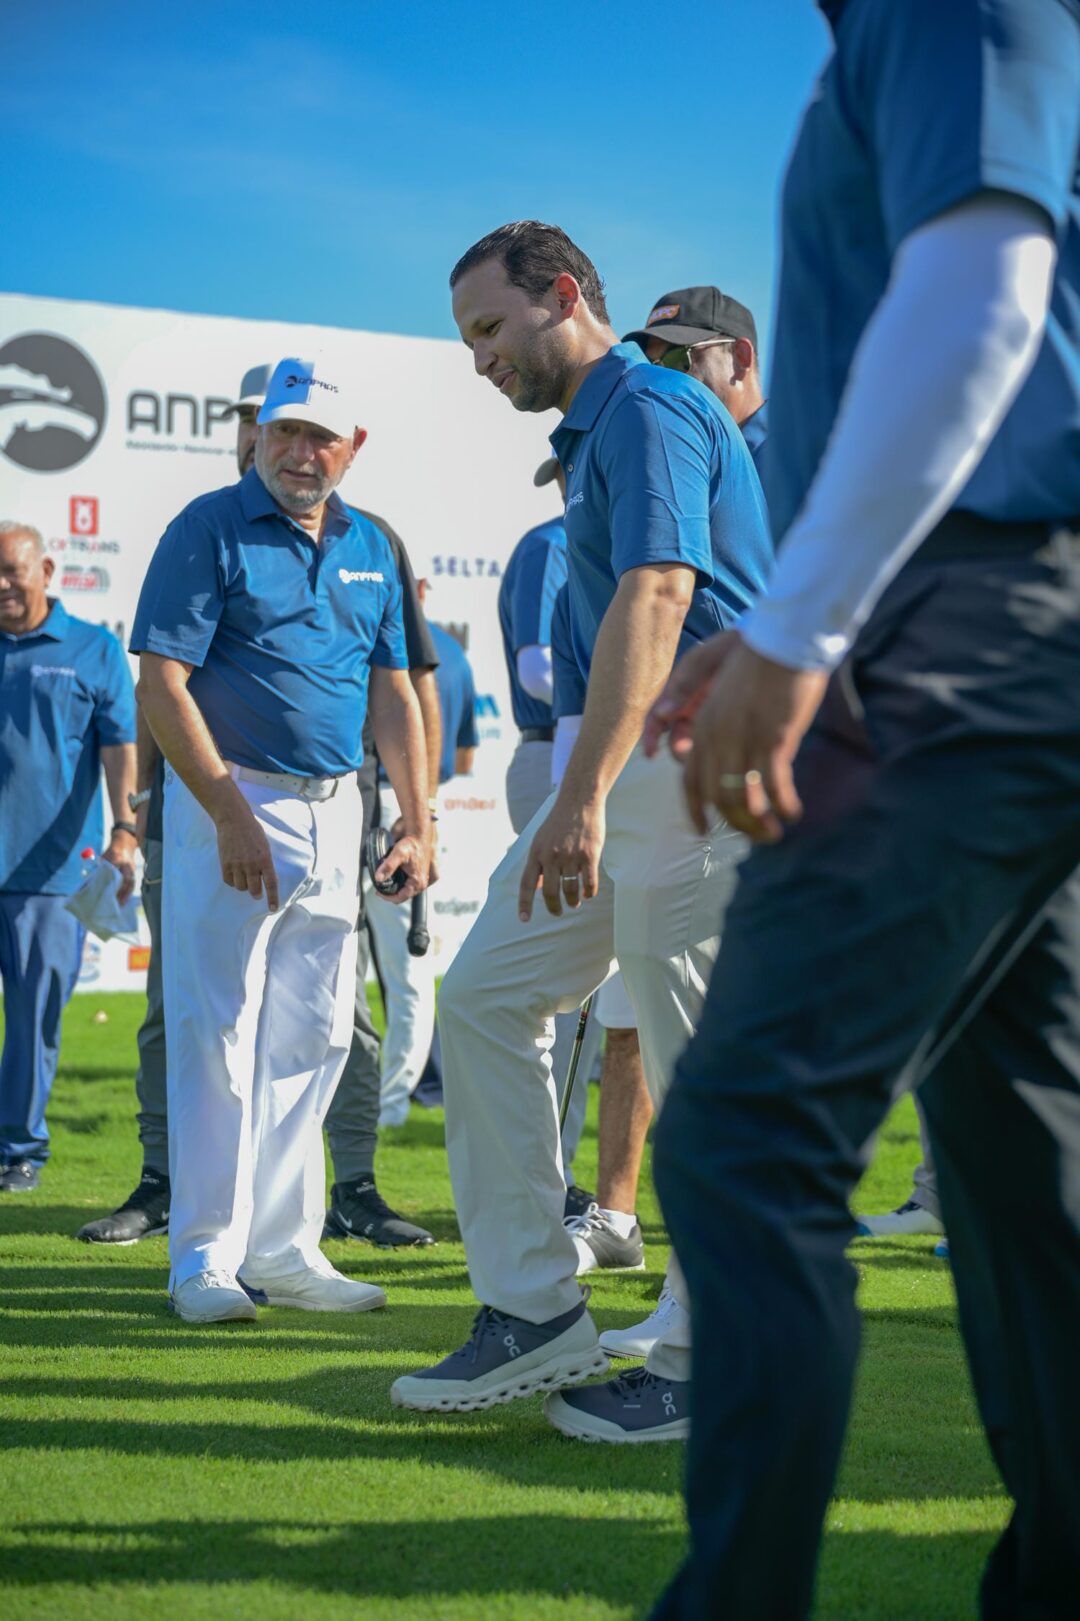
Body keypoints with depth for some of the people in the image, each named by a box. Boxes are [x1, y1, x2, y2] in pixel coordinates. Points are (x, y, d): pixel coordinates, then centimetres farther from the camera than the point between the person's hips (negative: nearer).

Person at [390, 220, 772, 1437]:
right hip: (626, 765, 11)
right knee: (485, 996, 8)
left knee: (702, 1069, -5)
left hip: (692, 759, -11)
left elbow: (656, 596, -25)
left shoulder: (646, 409, -11)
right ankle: (534, 1312, 11)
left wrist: (585, 798, -33)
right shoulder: (592, 430, 20)